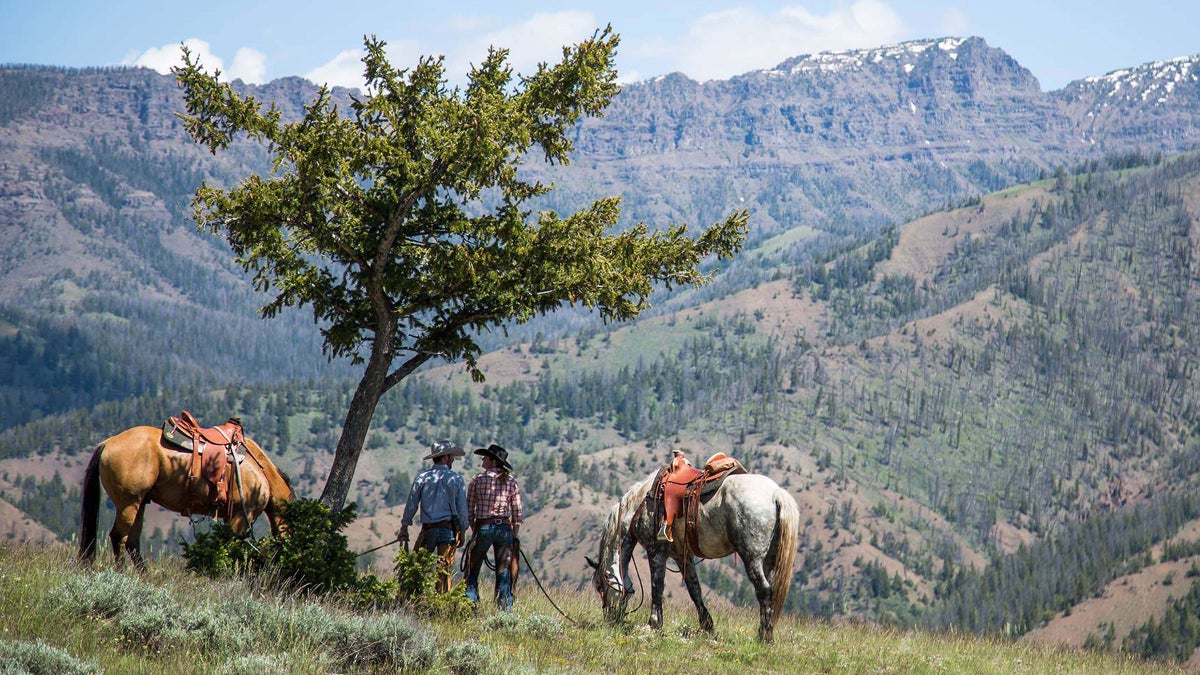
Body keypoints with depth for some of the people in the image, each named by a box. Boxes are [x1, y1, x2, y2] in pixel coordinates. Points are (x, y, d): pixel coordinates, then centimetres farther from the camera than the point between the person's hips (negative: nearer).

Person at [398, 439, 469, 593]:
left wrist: (404, 527, 13)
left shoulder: (422, 477, 3)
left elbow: (411, 504, 5)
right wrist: (462, 532, 10)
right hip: (448, 529, -1)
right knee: (444, 570, 1)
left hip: (428, 529, 1)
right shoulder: (455, 479, -1)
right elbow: (462, 508, 1)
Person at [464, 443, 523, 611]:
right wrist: (514, 536, 12)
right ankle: (505, 609, 4)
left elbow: (469, 509, 0)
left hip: (483, 527, -2)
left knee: (472, 572, 7)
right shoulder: (511, 482, 5)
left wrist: (474, 531, 11)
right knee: (503, 572, 7)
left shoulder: (478, 479, -2)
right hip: (505, 528, 2)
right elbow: (517, 513, 5)